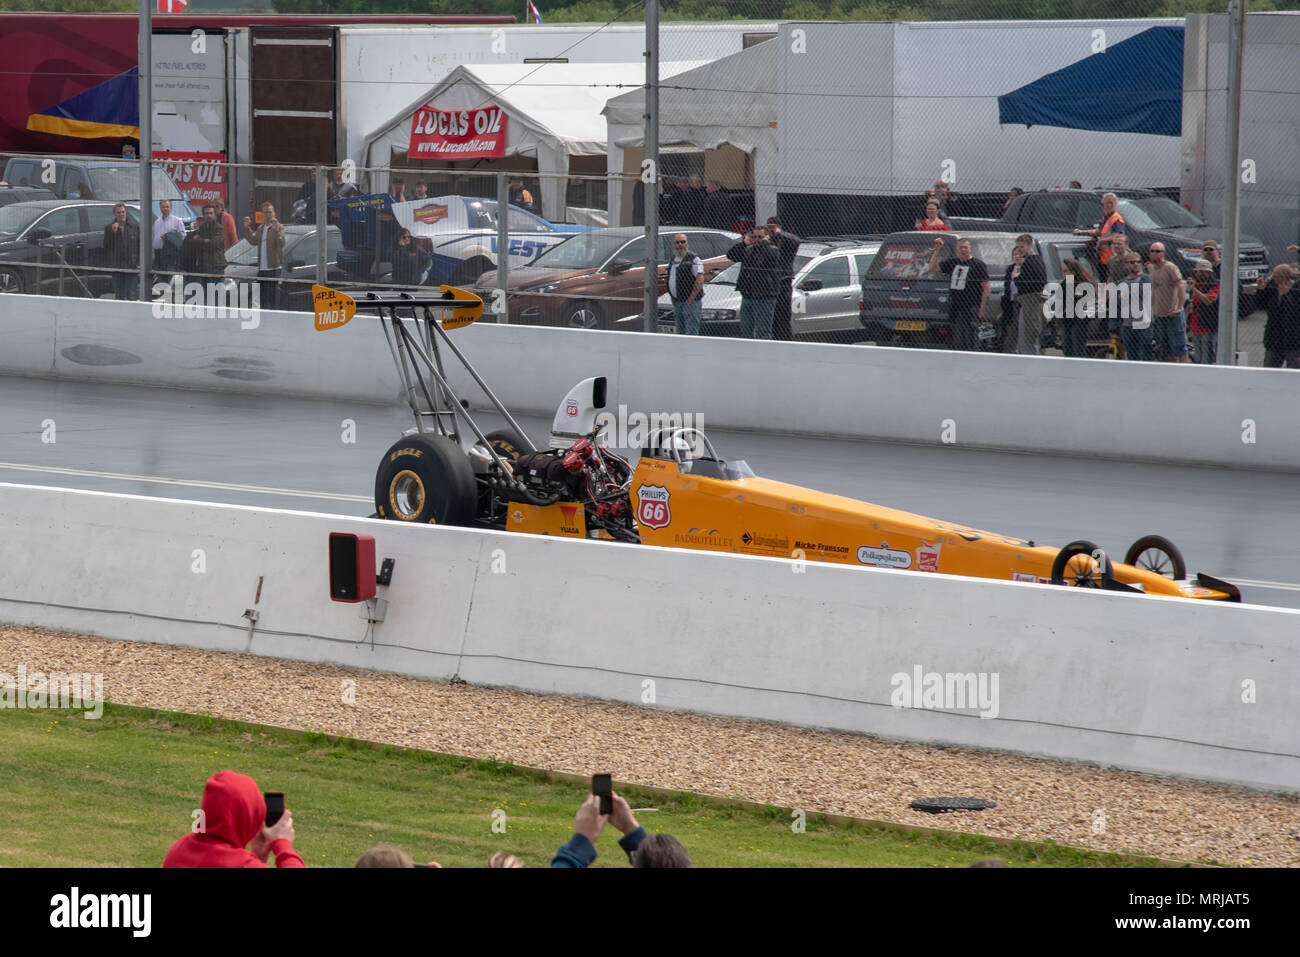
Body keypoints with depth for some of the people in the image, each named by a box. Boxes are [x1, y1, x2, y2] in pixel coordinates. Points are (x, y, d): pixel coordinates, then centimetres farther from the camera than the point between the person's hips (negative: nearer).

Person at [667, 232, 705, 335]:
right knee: (680, 332, 11)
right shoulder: (672, 260, 17)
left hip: (690, 302, -8)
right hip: (677, 302, 8)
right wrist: (672, 297, 12)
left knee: (691, 332, -12)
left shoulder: (693, 259, -8)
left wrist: (691, 299, -18)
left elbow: (700, 280, -15)